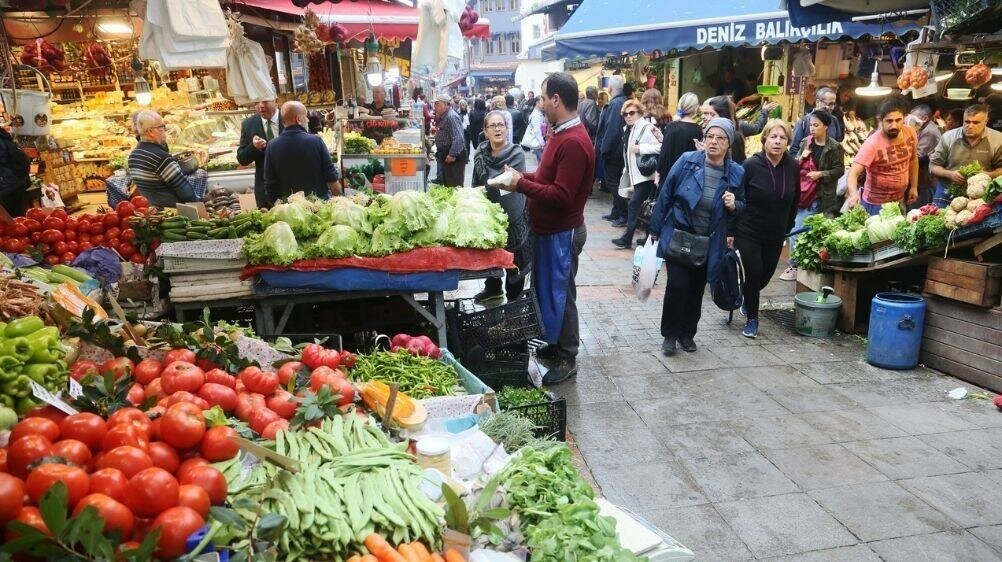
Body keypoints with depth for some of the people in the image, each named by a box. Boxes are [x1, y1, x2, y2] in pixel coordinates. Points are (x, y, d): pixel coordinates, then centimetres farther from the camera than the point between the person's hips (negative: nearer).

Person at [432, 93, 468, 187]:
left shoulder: (452, 117, -19)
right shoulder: (444, 116, 14)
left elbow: (458, 138, -27)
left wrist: (452, 154, -26)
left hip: (453, 157, -11)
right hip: (445, 155, 11)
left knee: (454, 185, -7)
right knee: (447, 183, 19)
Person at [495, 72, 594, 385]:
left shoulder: (574, 143, -23)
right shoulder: (561, 133, 9)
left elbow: (561, 195, -28)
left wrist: (521, 185, -21)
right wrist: (523, 178, 3)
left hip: (562, 233, -10)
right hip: (548, 228, 10)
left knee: (559, 294, 2)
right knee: (544, 289, 19)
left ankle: (566, 359, 18)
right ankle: (550, 346, 35)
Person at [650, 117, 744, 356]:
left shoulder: (736, 173, -5)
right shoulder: (687, 161, -11)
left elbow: (742, 205, 10)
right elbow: (665, 196, -4)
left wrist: (734, 205, -15)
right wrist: (655, 230, 0)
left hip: (709, 244, 2)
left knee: (696, 290, 12)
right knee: (677, 285, -12)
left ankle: (687, 333, 33)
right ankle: (669, 335, 10)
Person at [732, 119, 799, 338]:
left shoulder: (793, 166, -3)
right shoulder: (751, 165, -15)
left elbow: (795, 199, 11)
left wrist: (788, 225, 13)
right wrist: (731, 231, -10)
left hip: (775, 234, 4)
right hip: (748, 231, -4)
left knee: (767, 274, 13)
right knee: (754, 273, -7)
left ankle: (747, 297, 45)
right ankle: (751, 319, 12)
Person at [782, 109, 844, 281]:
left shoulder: (834, 147, -5)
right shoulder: (805, 143, 10)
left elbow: (839, 170, -4)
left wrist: (821, 174, -16)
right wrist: (800, 158, -5)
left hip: (818, 196, -5)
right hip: (801, 191, 5)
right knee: (795, 229, 2)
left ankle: (795, 265, 6)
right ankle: (795, 264, 12)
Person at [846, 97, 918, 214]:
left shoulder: (910, 133, -8)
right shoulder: (872, 144, -25)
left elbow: (913, 159, 10)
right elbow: (853, 173, -32)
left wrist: (914, 186, 10)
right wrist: (854, 194, -50)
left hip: (900, 201, 6)